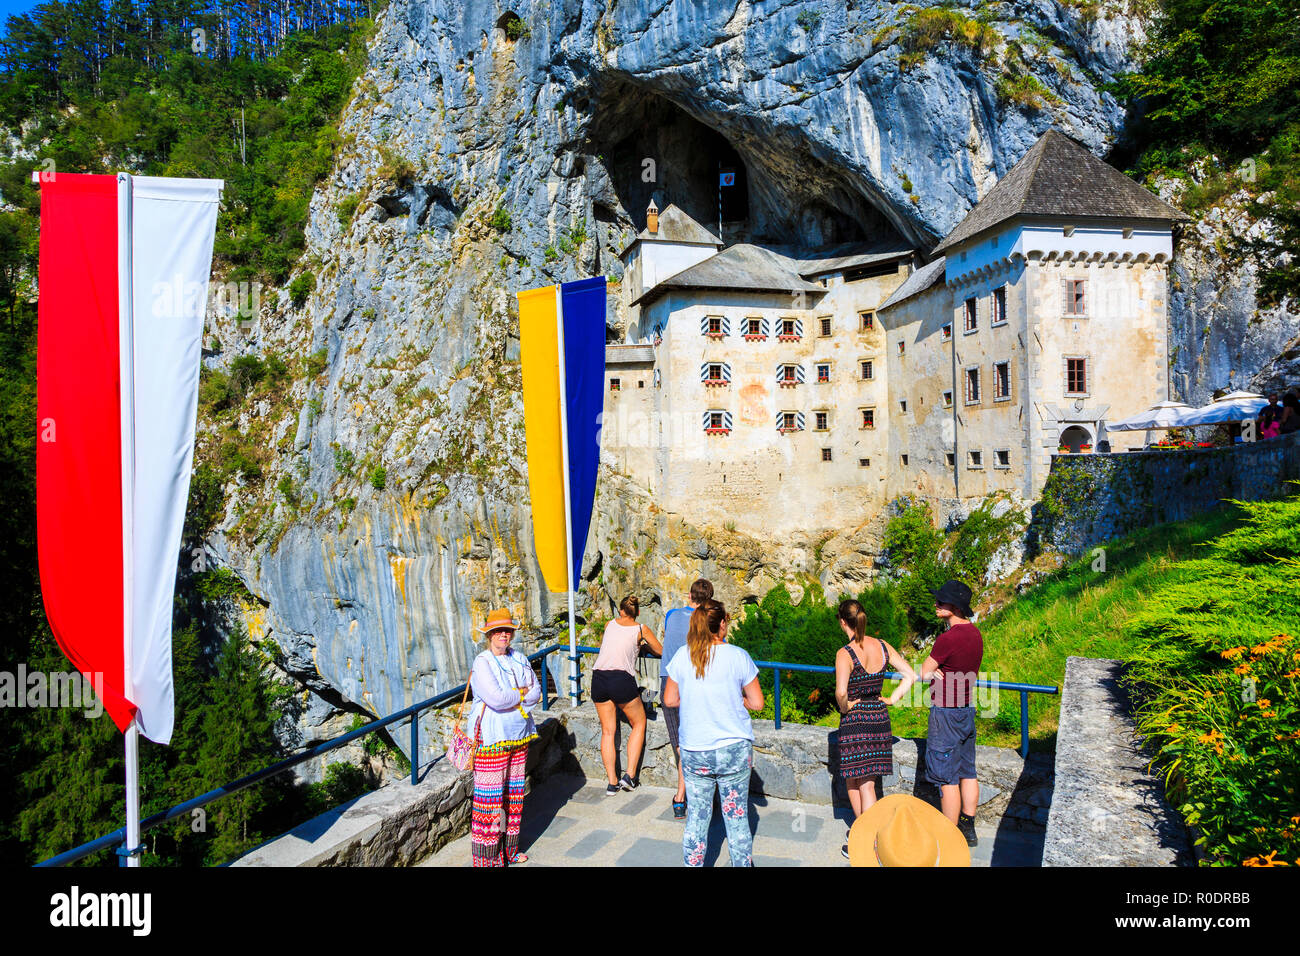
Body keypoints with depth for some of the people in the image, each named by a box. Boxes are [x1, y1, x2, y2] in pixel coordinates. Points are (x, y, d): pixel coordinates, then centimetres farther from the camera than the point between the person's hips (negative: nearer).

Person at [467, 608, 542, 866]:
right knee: (490, 796, -3)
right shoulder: (482, 662, -11)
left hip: (518, 735, 7)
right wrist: (521, 693, -7)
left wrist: (510, 698, -11)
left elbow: (536, 692, 6)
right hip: (492, 737, -7)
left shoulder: (519, 659, 10)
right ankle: (488, 857, 8)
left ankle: (509, 849, 27)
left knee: (514, 792, 14)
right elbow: (496, 698, -22)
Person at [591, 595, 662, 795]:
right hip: (622, 679, -3)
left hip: (599, 678, 3)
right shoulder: (641, 629, 8)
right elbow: (660, 651, 22)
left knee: (608, 731, 12)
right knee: (639, 723, 17)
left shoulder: (610, 624, 16)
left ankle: (612, 782, 12)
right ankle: (629, 775, 9)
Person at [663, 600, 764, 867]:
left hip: (693, 751, 2)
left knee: (697, 817, 12)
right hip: (734, 748, -1)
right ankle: (742, 863, 22)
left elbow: (670, 700, 5)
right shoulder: (738, 656, -9)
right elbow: (757, 703, -4)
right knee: (737, 817, 11)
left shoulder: (682, 656, -4)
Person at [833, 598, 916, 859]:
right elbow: (911, 675, 4)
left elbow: (841, 692, -29)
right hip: (880, 719, 6)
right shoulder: (882, 646, 0)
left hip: (855, 720, -6)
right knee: (866, 783, 18)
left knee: (855, 782, 9)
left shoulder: (845, 653, -18)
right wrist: (892, 699, 6)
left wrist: (845, 706, -9)